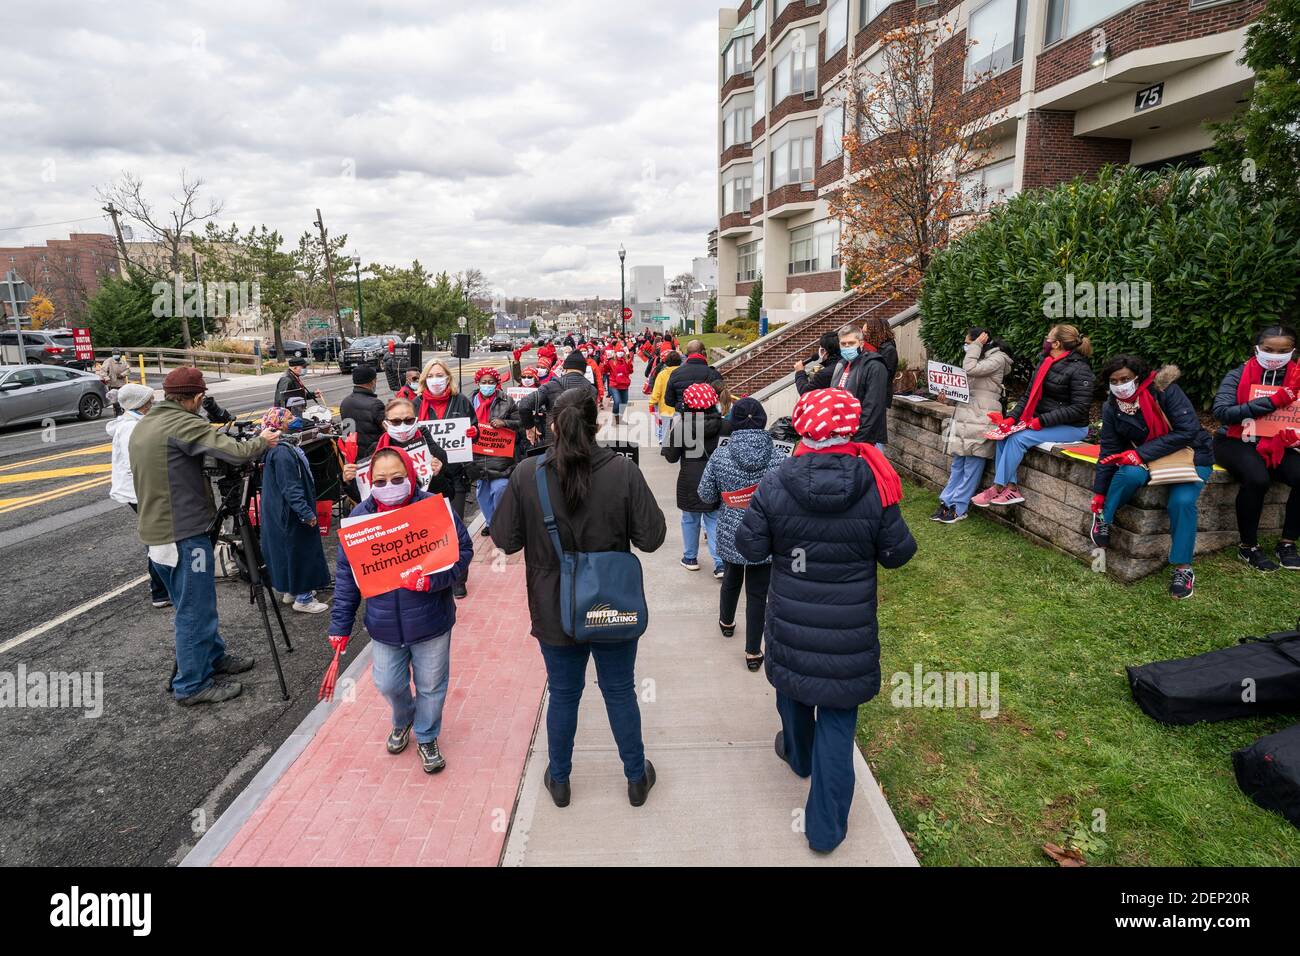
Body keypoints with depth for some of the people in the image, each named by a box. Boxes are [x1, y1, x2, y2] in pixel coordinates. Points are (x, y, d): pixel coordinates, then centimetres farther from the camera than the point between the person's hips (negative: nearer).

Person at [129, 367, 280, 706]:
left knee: (194, 605, 21)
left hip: (156, 532, 9)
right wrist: (262, 441, -4)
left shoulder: (140, 426, 11)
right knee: (195, 610, 2)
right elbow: (237, 453, -24)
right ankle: (193, 685, 12)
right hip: (184, 534, -9)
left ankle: (214, 658, 35)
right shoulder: (184, 425, -18)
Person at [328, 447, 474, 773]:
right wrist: (340, 624, 1)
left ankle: (426, 737, 41)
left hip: (430, 622, -2)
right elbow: (346, 575, 0)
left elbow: (463, 551, -11)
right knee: (388, 684, 17)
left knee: (431, 685, 14)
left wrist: (433, 579, -27)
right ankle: (402, 721, 51)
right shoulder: (360, 516, -6)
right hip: (383, 625, 2)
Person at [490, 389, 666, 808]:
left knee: (563, 694, 19)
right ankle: (637, 777, 37)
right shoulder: (623, 471, -16)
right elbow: (651, 537, -12)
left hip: (554, 612, 1)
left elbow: (505, 539, -7)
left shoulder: (526, 474, -13)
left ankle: (559, 780, 40)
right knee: (620, 692, 17)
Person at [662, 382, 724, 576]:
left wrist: (672, 433, 4)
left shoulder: (682, 426, -14)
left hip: (690, 480, -2)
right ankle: (720, 563, 2)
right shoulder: (720, 424, -6)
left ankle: (690, 558, 28)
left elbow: (672, 456, -6)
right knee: (714, 519, 9)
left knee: (690, 519, 15)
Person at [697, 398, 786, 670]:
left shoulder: (720, 456, -13)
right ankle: (753, 653, 18)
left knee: (731, 580, 27)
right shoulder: (779, 459, -15)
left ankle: (726, 623, 52)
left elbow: (706, 496, -4)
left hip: (730, 536, 2)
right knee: (758, 594, 10)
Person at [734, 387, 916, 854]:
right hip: (849, 627, -1)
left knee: (793, 680, 29)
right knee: (838, 718, 10)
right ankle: (826, 827, 18)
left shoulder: (773, 486, -15)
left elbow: (750, 547, -8)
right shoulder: (874, 487, -15)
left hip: (790, 620, 1)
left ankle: (798, 754, 56)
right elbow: (898, 553, -7)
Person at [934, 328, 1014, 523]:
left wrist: (976, 346, -8)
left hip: (981, 417, -9)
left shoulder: (997, 358, -5)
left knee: (972, 465, -4)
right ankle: (947, 502, 11)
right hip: (964, 415, 9)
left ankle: (959, 509, 0)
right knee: (958, 464, 8)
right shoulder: (980, 358, 22)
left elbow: (970, 369, -20)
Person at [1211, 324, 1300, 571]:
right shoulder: (1238, 376, -6)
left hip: (1275, 446, 4)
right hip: (1235, 442, -4)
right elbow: (1221, 412, -21)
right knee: (1257, 479, -33)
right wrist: (1270, 402, -26)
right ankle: (1248, 547, -13)